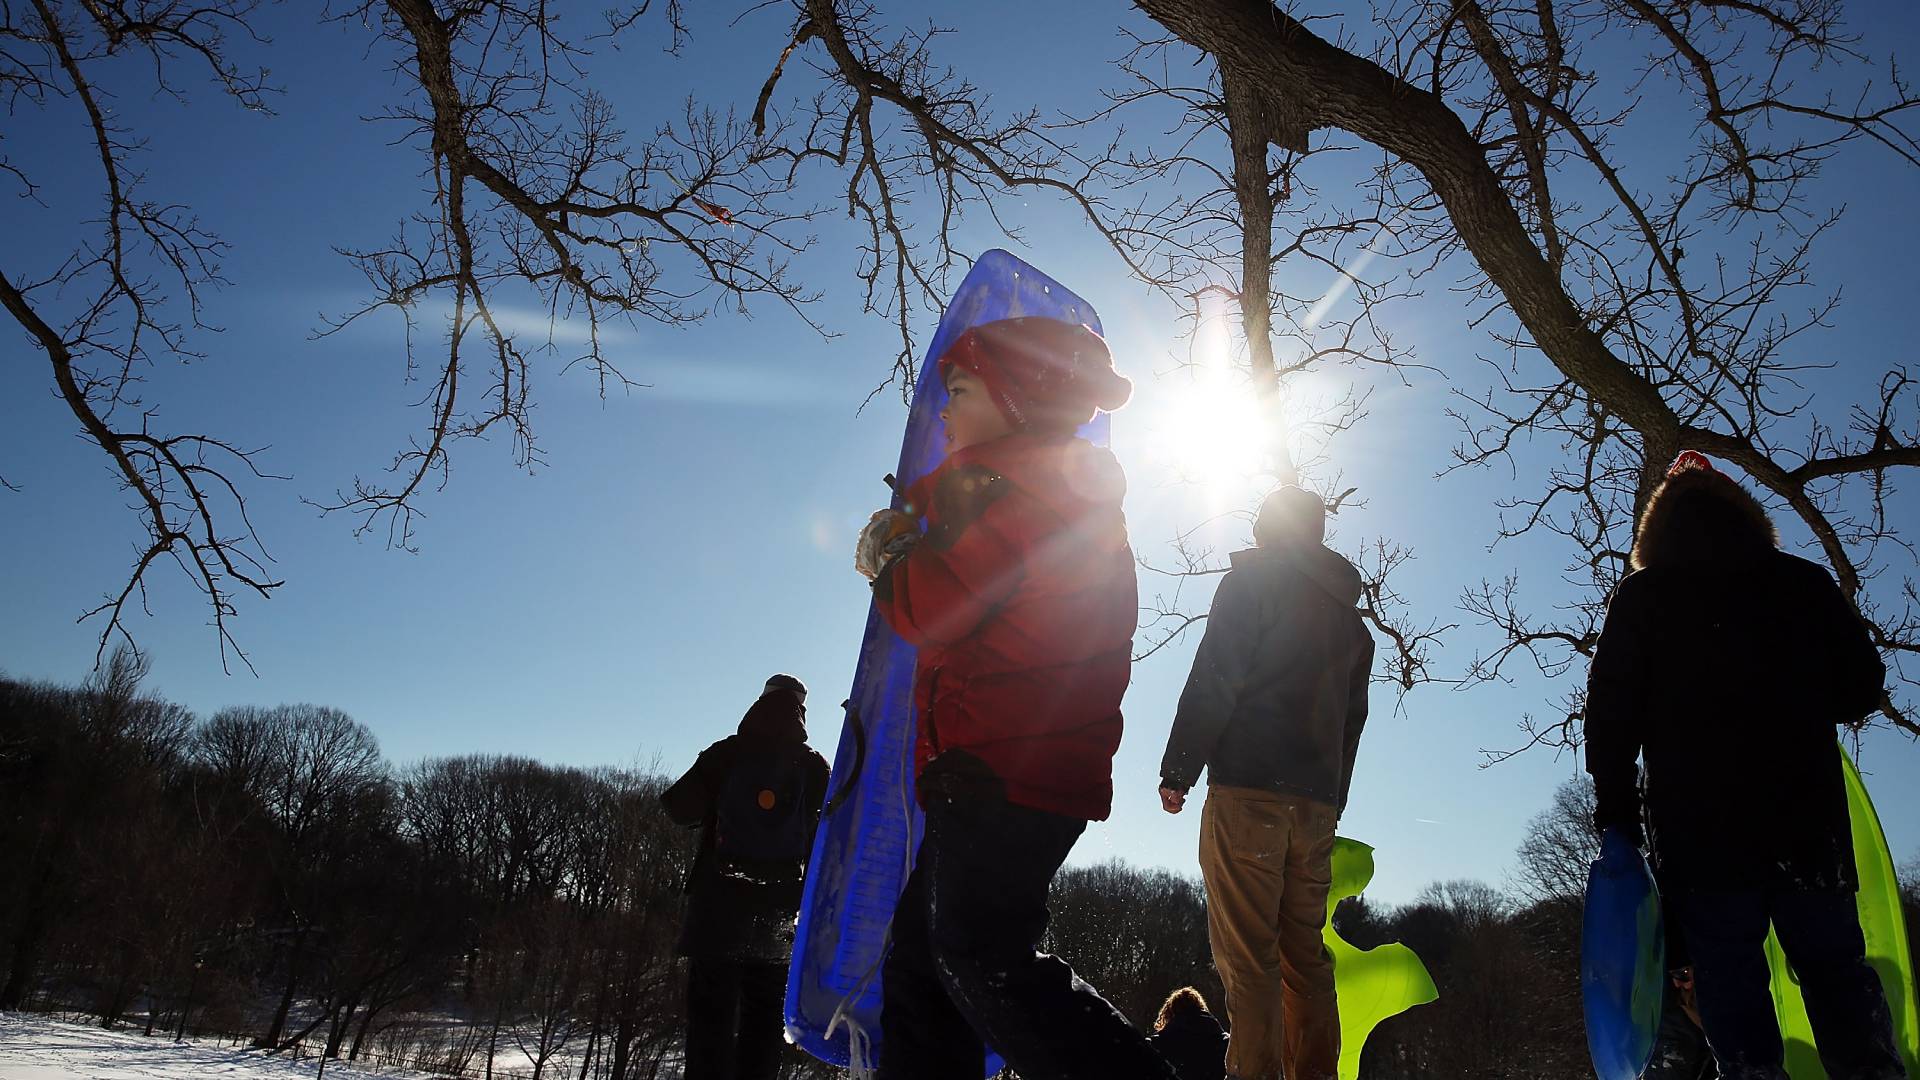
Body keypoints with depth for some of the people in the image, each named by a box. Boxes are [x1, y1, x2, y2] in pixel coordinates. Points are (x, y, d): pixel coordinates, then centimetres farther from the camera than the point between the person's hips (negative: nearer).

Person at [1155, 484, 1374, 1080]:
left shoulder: (1253, 579, 3)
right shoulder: (1350, 616, 23)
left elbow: (1214, 680, -8)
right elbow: (1353, 717, 21)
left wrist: (1177, 770, -7)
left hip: (1249, 788, -7)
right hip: (1318, 801, 7)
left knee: (1247, 957, -9)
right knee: (1306, 956, 11)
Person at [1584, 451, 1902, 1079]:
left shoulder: (1642, 596, 2)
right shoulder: (1805, 582, 7)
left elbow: (1611, 705, -3)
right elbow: (1863, 685, 11)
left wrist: (1615, 802, 2)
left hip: (1696, 814, -2)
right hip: (1807, 806, 2)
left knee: (1728, 970, 1)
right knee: (1833, 962, 10)